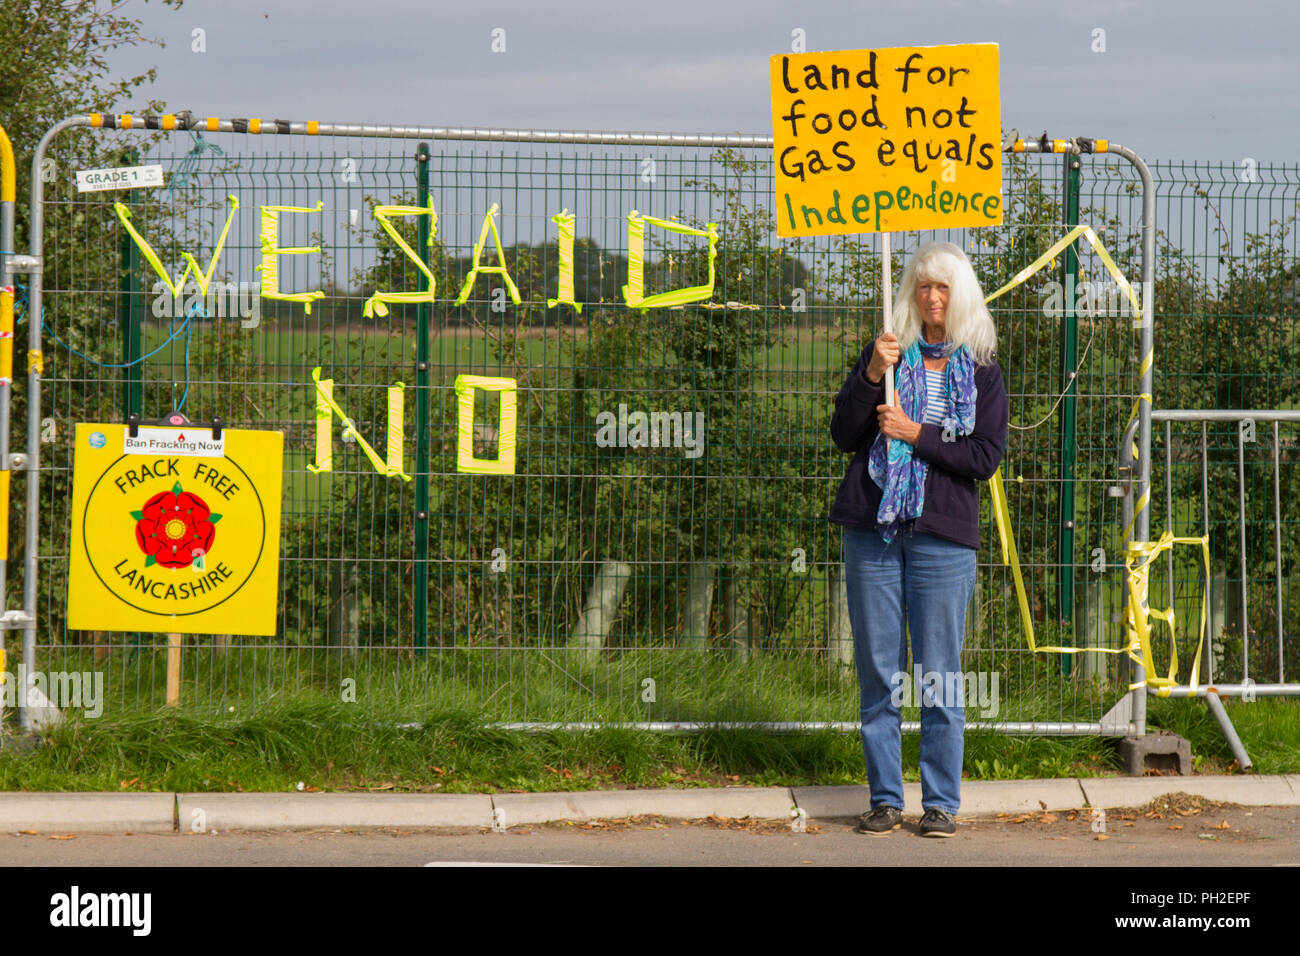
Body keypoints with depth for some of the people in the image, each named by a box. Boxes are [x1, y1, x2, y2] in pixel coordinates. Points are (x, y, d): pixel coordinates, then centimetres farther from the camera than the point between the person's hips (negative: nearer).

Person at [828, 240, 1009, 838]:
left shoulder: (982, 372, 6)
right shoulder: (886, 352, 10)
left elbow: (985, 457, -2)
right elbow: (843, 435, 4)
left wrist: (916, 434, -10)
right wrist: (871, 376, -10)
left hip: (943, 534, -2)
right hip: (874, 530, 2)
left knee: (939, 676, -1)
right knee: (879, 673, 4)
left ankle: (942, 803, 6)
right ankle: (884, 799, 11)